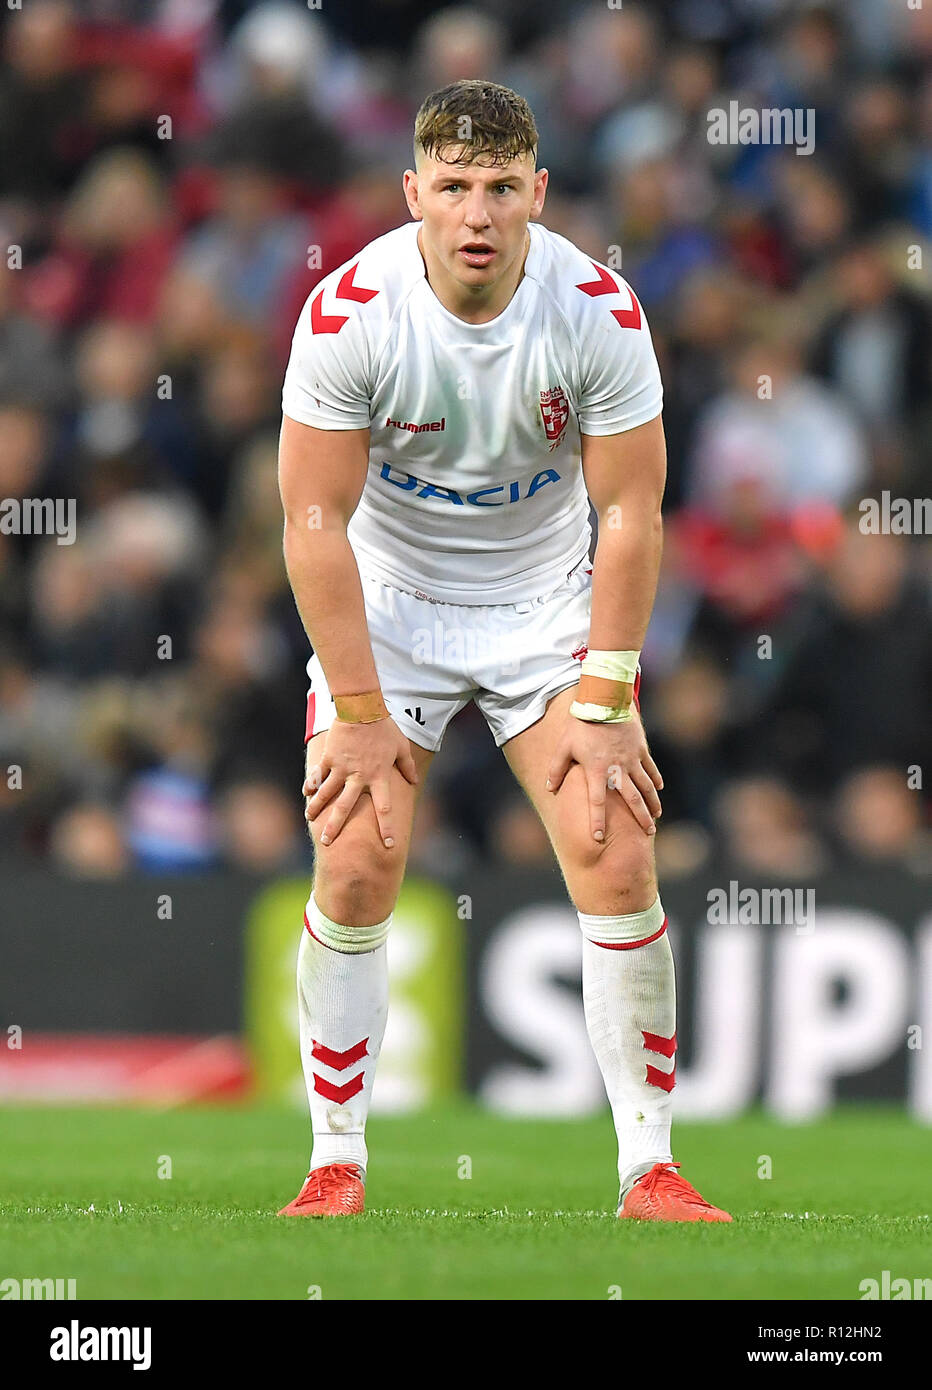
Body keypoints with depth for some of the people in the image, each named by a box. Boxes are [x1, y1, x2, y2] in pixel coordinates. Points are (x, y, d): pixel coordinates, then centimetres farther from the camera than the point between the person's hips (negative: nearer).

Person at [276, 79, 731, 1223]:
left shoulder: (598, 311, -18)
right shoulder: (347, 312, -21)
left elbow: (630, 513, -11)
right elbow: (316, 518, -16)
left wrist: (601, 704, -14)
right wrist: (358, 712, -18)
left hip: (549, 605, 1)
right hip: (387, 603, -1)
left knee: (616, 861, -11)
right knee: (354, 865, -12)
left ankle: (649, 1169, -1)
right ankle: (337, 1166, 1)